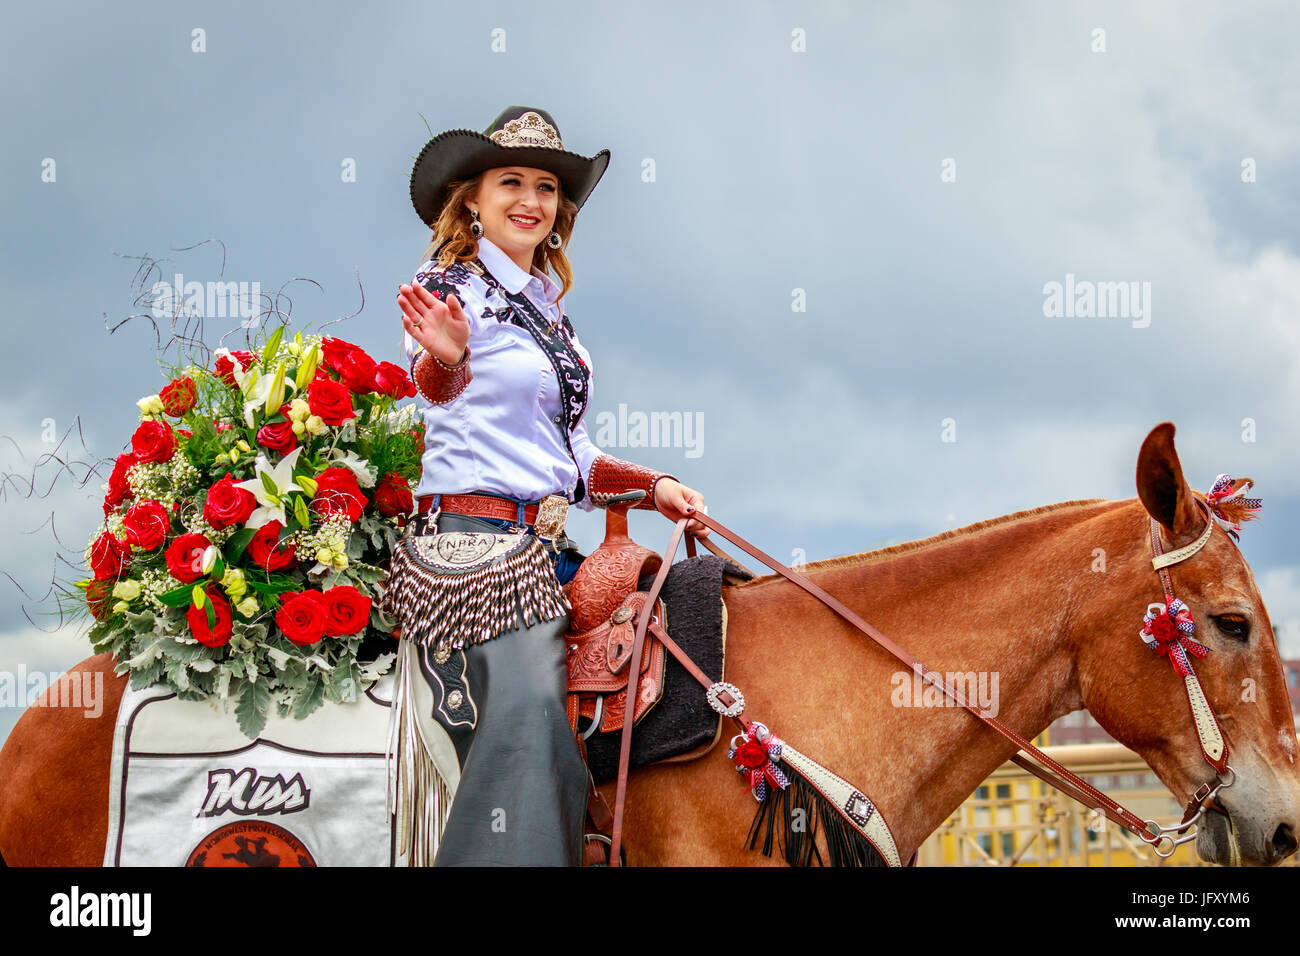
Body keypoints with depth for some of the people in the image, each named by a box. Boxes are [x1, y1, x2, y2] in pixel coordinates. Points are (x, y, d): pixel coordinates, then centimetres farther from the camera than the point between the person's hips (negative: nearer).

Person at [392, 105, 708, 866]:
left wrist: (655, 487, 12)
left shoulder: (550, 310, 22)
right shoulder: (450, 286, -2)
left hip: (550, 543, 9)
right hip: (476, 535, -9)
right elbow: (434, 384, -26)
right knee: (528, 704, -28)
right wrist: (445, 357, -49)